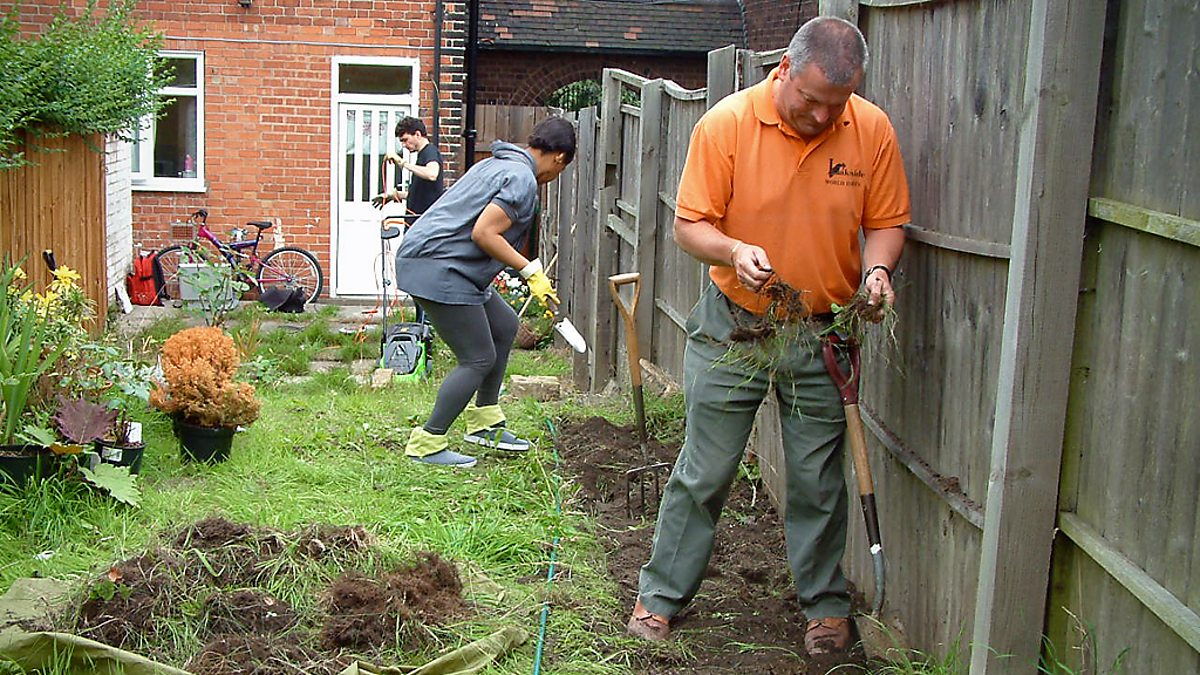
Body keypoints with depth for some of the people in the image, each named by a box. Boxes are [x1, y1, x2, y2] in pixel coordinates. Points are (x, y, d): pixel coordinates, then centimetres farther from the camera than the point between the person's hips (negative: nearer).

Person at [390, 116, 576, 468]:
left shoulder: (498, 163, 18)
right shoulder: (522, 179, -14)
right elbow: (484, 233, -22)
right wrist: (530, 271, -15)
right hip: (438, 269, -11)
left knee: (504, 326, 20)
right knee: (479, 359, -4)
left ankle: (484, 422, 26)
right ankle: (427, 444, 1)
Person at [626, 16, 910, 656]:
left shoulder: (872, 129, -6)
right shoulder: (727, 123, -13)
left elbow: (885, 221, 3)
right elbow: (689, 223, -9)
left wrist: (876, 268, -17)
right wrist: (734, 250, -28)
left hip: (824, 335, 2)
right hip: (733, 327, -1)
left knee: (818, 479, 10)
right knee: (703, 472, 7)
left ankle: (825, 603, 27)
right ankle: (662, 592, 23)